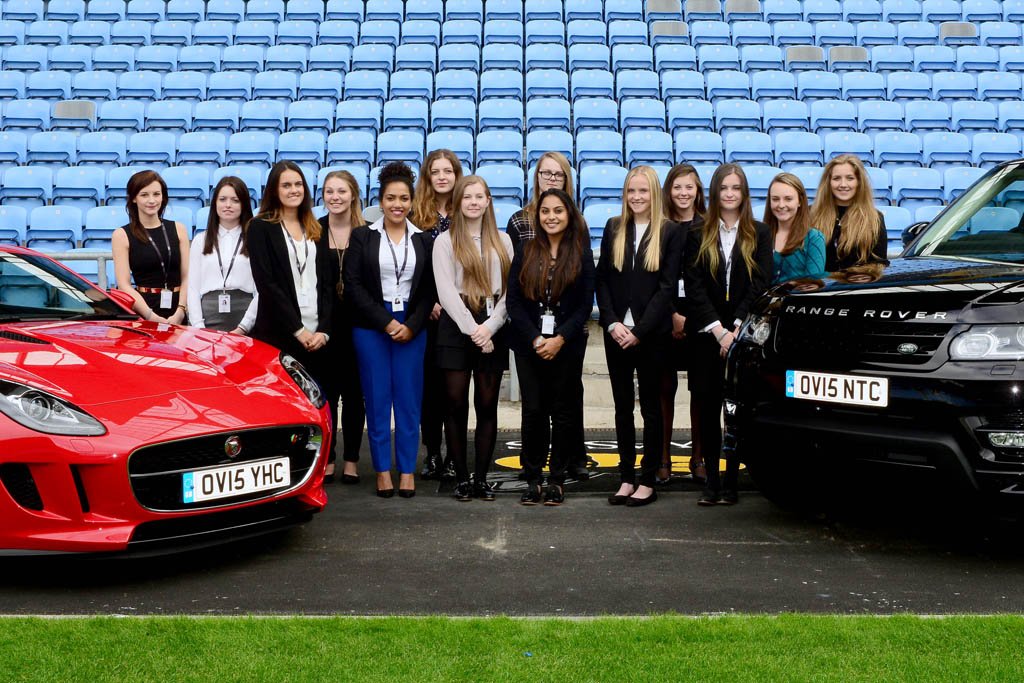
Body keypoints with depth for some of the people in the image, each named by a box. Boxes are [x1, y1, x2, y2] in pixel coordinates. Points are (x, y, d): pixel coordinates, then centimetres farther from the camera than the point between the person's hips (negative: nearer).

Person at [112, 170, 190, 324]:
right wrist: (151, 316, -15)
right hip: (140, 311, -2)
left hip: (178, 313, 2)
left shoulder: (178, 229, 12)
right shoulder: (121, 235, 5)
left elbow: (187, 277, 6)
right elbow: (124, 284, -2)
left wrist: (180, 312, -10)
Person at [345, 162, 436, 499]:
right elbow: (353, 285, -3)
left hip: (411, 328, 1)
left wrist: (411, 325, -7)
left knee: (409, 398, 1)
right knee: (377, 399, 1)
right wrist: (386, 322, -10)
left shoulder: (424, 240, 7)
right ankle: (383, 470, 8)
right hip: (370, 328, -1)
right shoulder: (362, 237, 3)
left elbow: (430, 290, 6)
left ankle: (407, 469, 9)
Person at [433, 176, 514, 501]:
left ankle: (482, 477, 9)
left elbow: (510, 289, 4)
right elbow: (446, 290, -5)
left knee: (487, 405, 3)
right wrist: (471, 328, -13)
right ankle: (461, 478, 5)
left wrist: (489, 326, -10)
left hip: (492, 330, 2)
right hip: (456, 327, -2)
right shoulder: (445, 241, 5)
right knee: (456, 404, -2)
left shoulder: (502, 242, 13)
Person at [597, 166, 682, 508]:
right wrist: (612, 323, -7)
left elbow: (667, 287, -7)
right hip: (616, 332, 3)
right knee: (622, 406, 7)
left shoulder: (669, 233, -2)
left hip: (652, 334, -3)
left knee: (650, 405, 4)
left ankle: (648, 481, 10)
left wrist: (640, 330, -13)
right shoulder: (613, 228, 9)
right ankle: (626, 478, 14)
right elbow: (602, 280, 6)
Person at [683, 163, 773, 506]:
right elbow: (694, 286, 0)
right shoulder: (698, 235, 8)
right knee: (706, 406, -1)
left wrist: (737, 329, -12)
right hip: (706, 334, 1)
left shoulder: (759, 234, 7)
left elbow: (760, 285, -1)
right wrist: (718, 330, -10)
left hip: (744, 333, -1)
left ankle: (731, 481, 4)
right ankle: (711, 480, 6)